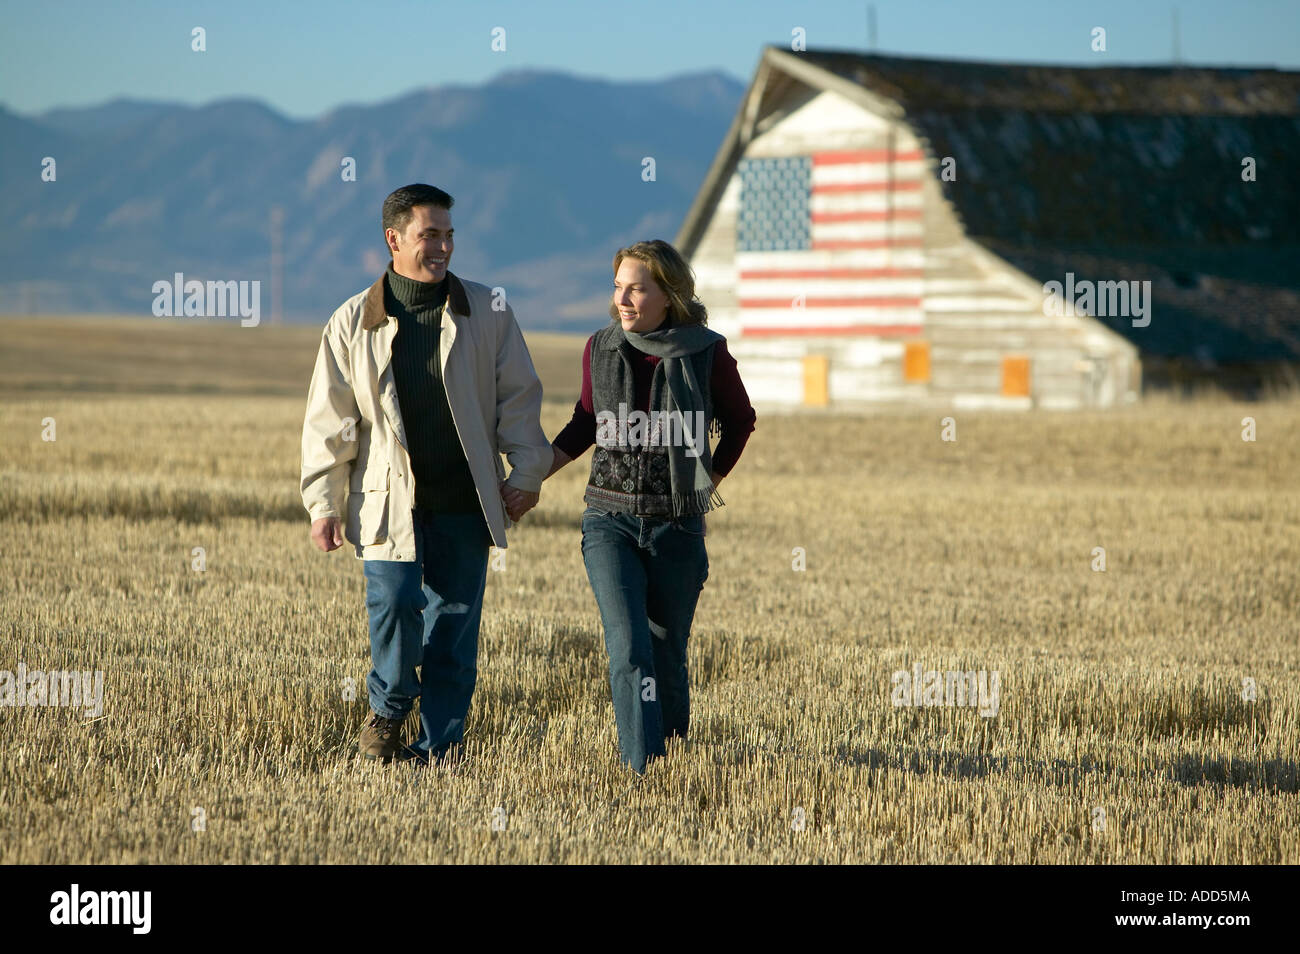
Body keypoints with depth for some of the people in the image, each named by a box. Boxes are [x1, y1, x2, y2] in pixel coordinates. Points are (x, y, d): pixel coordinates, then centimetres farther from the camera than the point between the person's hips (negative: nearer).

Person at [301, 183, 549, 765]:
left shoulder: (486, 312, 4)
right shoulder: (353, 322, 3)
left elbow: (518, 396, 9)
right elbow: (329, 420, 4)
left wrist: (526, 472, 1)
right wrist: (323, 504, 1)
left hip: (464, 503, 1)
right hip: (389, 500, -1)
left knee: (455, 620, 1)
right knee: (394, 606, -14)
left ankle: (440, 743, 11)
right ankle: (388, 708, 13)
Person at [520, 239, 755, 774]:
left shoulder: (706, 354, -4)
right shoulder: (601, 350, 2)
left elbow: (740, 420, 13)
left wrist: (709, 484, 8)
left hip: (678, 527, -1)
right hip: (611, 520, 1)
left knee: (667, 655, 8)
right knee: (629, 650, -15)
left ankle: (672, 750, 33)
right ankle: (642, 770, -18)